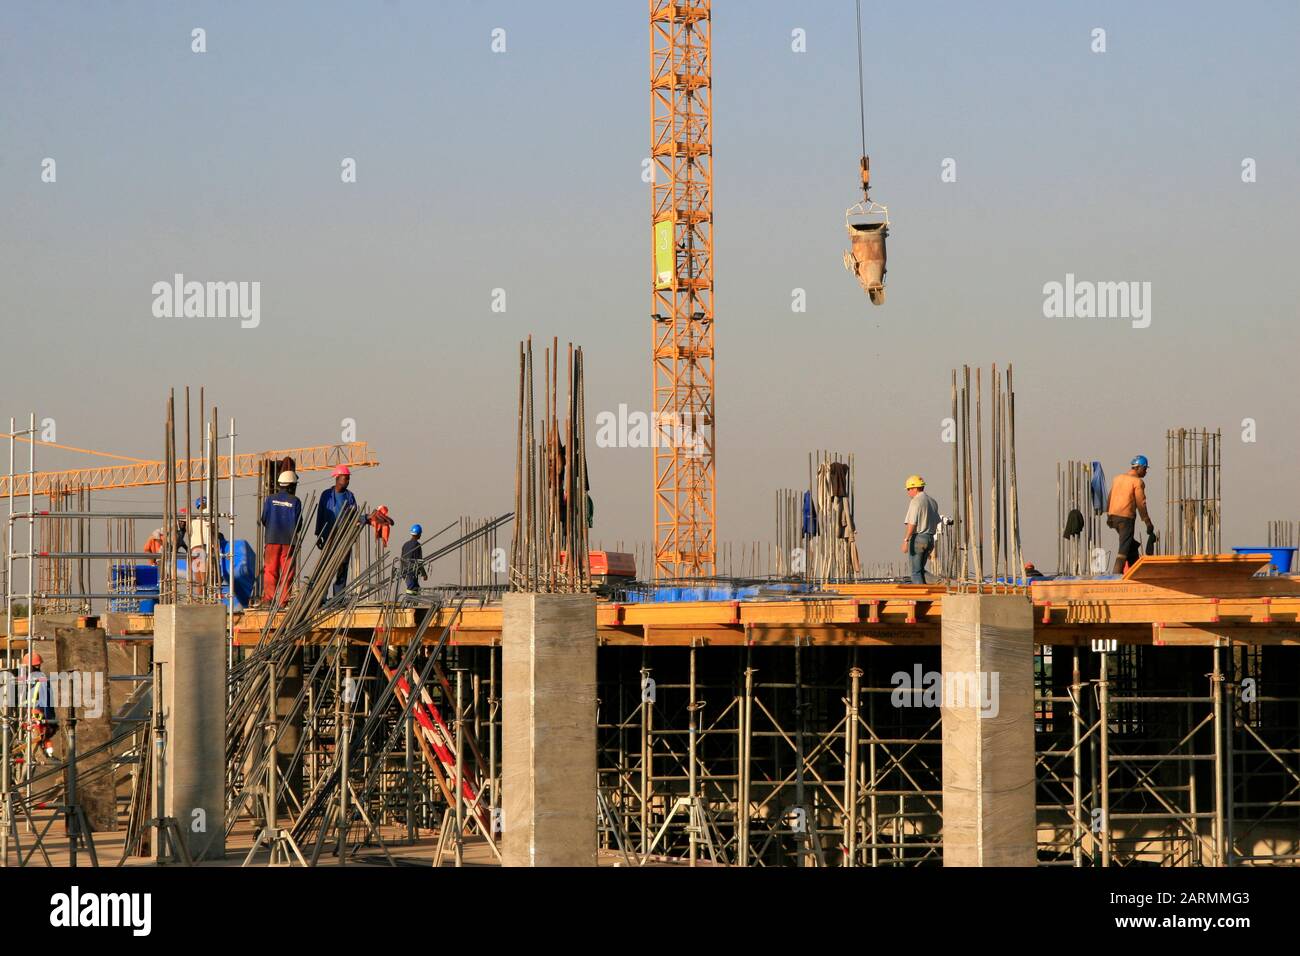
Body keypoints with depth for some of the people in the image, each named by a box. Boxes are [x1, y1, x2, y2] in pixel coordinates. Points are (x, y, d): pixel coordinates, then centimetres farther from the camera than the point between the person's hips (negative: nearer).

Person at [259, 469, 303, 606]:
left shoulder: (270, 499, 1)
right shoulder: (295, 501, -4)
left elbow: (264, 519, 3)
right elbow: (298, 522, -1)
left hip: (272, 538, 1)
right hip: (289, 539, -1)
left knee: (270, 569, 5)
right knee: (287, 571, 3)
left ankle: (269, 597, -4)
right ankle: (284, 599, -1)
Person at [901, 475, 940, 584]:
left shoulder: (916, 501, -11)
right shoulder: (932, 502, 14)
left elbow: (912, 523, -20)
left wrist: (906, 540, -21)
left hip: (917, 538, -8)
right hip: (930, 538, 8)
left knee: (916, 571, -2)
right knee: (920, 570, 17)